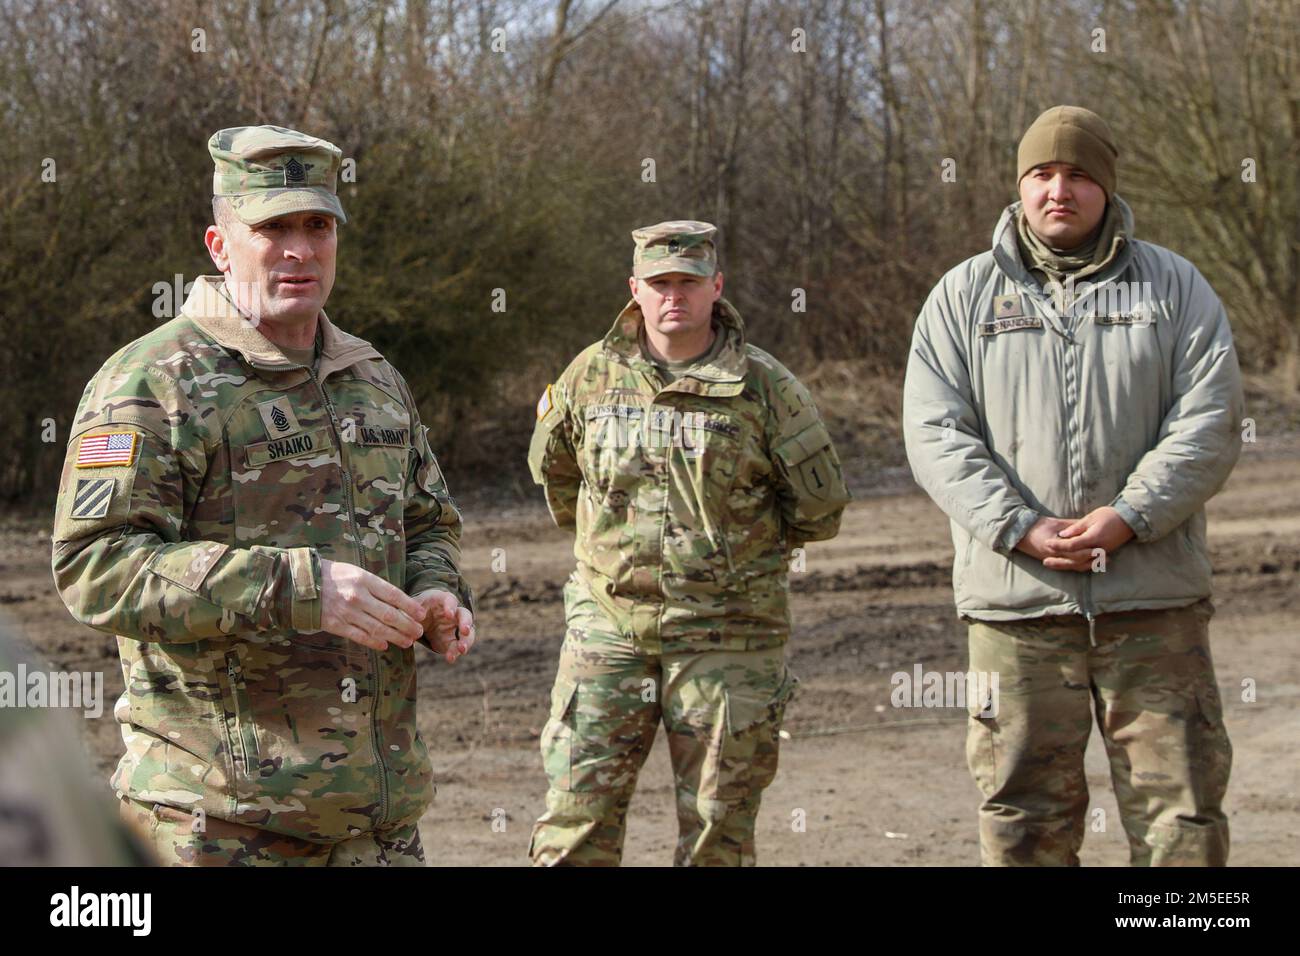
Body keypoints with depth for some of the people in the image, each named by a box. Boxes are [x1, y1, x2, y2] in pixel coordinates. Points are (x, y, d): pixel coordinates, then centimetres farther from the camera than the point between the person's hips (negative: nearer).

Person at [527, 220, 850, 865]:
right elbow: (551, 467, 23)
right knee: (575, 822, -2)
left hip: (723, 640, -2)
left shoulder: (764, 387, -3)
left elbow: (819, 506, 4)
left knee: (717, 835, 5)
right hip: (607, 629, 2)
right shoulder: (592, 375, 4)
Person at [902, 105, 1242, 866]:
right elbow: (935, 433, -1)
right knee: (1027, 817, 4)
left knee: (1182, 809, 1)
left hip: (1154, 601, 0)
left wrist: (1130, 515, -15)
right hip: (1016, 600, 0)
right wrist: (1019, 528, -14)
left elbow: (1210, 422, -1)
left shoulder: (1175, 287, 8)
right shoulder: (963, 296, 9)